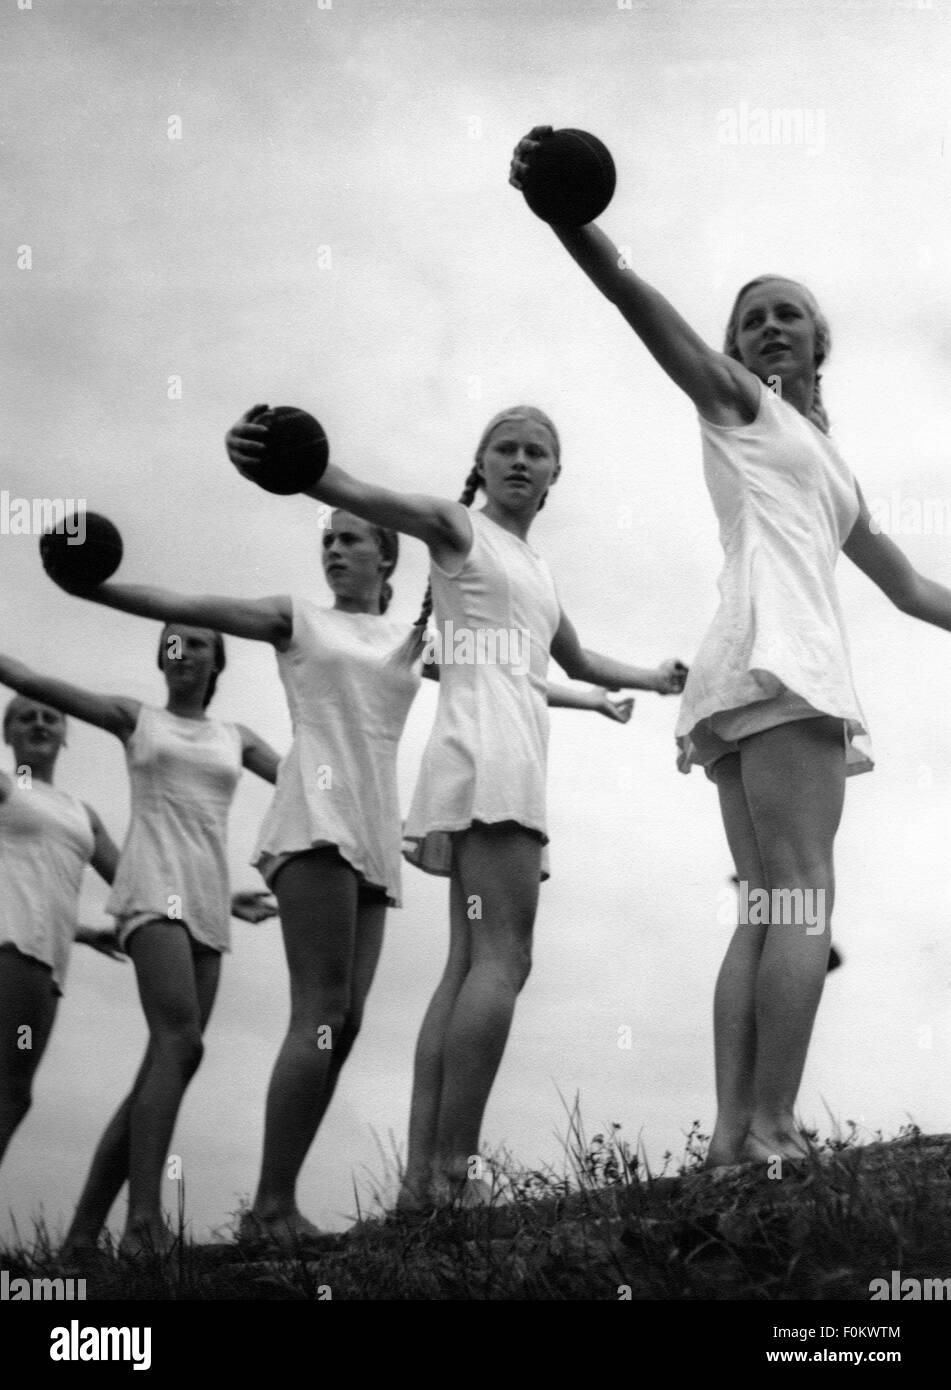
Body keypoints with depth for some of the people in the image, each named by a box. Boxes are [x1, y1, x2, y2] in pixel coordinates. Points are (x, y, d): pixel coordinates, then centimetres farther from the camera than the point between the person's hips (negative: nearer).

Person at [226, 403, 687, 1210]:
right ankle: (451, 1174, -23)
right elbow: (367, 498, -17)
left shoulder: (535, 569, 28)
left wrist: (654, 680, 57)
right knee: (502, 961, -18)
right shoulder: (460, 529, 4)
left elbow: (577, 663, 45)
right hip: (486, 752, -9)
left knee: (471, 966, 1)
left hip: (515, 761, 9)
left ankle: (423, 1175, -3)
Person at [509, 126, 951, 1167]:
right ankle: (771, 1129, -23)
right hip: (775, 653, -8)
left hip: (795, 663, 8)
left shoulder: (829, 467, 33)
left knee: (766, 910, -2)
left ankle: (735, 1136, -8)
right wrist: (564, 213, -21)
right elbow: (636, 298, -5)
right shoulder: (737, 403, 12)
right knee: (801, 897, -17)